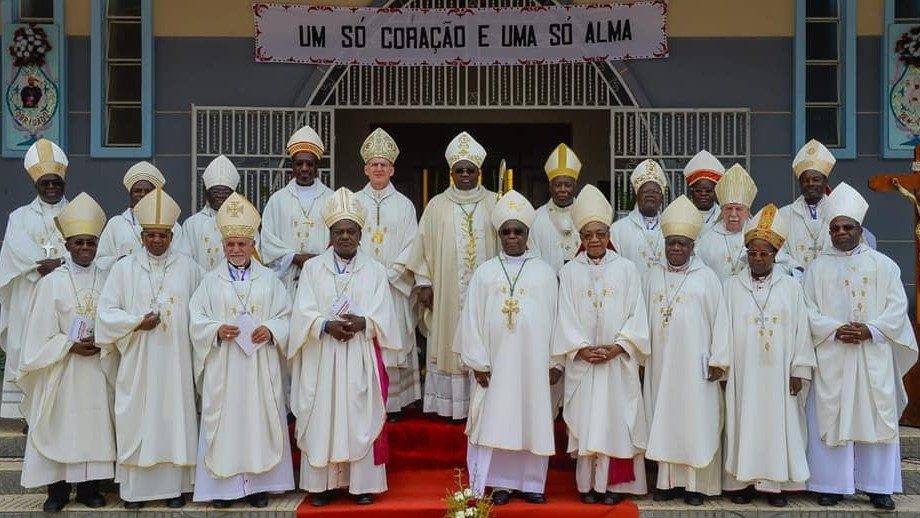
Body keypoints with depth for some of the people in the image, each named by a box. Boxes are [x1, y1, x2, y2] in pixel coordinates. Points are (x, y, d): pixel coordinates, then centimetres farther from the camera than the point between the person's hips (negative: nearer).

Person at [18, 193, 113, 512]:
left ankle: (89, 486, 16)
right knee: (60, 425, 1)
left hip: (97, 368, 2)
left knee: (94, 423, 5)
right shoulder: (51, 283, -3)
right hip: (62, 369, -2)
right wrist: (71, 346, -14)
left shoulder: (106, 280, 3)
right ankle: (58, 489, 12)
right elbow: (40, 335, -4)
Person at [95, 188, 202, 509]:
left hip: (175, 360, 0)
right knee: (137, 420, 3)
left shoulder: (188, 267, 4)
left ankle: (174, 485, 11)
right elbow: (106, 311, 1)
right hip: (137, 361, 0)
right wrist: (136, 322, -12)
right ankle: (135, 488, 12)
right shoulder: (124, 268, 3)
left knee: (175, 417, 3)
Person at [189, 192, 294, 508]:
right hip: (222, 368, 0)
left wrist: (270, 330, -15)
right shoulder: (211, 281, 7)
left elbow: (286, 317, 5)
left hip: (259, 366, 0)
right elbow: (196, 319, 3)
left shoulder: (270, 280, 7)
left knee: (259, 419, 2)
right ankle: (223, 485, 8)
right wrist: (217, 330, -15)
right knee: (224, 420, 0)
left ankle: (258, 483, 10)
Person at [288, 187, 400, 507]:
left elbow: (383, 315, -2)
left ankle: (362, 483, 9)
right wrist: (327, 326, -20)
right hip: (322, 358, 0)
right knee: (321, 419, 2)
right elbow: (303, 313, -3)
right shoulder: (312, 268, 7)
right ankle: (321, 483, 10)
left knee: (361, 418, 1)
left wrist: (362, 322, -20)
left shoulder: (375, 270, 7)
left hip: (360, 359, 0)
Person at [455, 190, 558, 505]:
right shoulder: (485, 272, 4)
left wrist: (555, 362, 2)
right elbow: (472, 318, 2)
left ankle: (531, 483, 14)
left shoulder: (544, 273, 6)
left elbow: (555, 318, 6)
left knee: (532, 421, 3)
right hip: (495, 361, 0)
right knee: (496, 420, 1)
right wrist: (477, 361, -5)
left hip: (533, 361, 0)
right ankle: (501, 483, 10)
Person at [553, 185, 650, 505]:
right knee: (585, 420, 2)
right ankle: (588, 484, 10)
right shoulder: (570, 272, 3)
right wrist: (583, 349, -11)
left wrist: (617, 347, -12)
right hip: (582, 360, 1)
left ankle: (613, 483, 9)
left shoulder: (626, 269, 2)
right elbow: (566, 317, 0)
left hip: (619, 360, 0)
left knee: (616, 419, 1)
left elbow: (636, 314, -1)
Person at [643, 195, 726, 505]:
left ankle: (697, 483, 9)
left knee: (696, 421, 0)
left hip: (695, 365, -3)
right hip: (661, 363, 3)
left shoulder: (707, 277, -2)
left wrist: (718, 359, -7)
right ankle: (668, 481, 14)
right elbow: (646, 319, 10)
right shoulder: (654, 277, 8)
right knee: (664, 420, 6)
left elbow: (720, 320, -3)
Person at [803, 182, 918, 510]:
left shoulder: (883, 265, 8)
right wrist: (835, 330, -15)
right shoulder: (817, 268, 6)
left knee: (876, 418, 3)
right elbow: (807, 309, 0)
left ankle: (878, 486, 12)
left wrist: (870, 329, -13)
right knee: (831, 417, 0)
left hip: (874, 357, 1)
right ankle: (832, 484, 8)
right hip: (831, 357, 0)